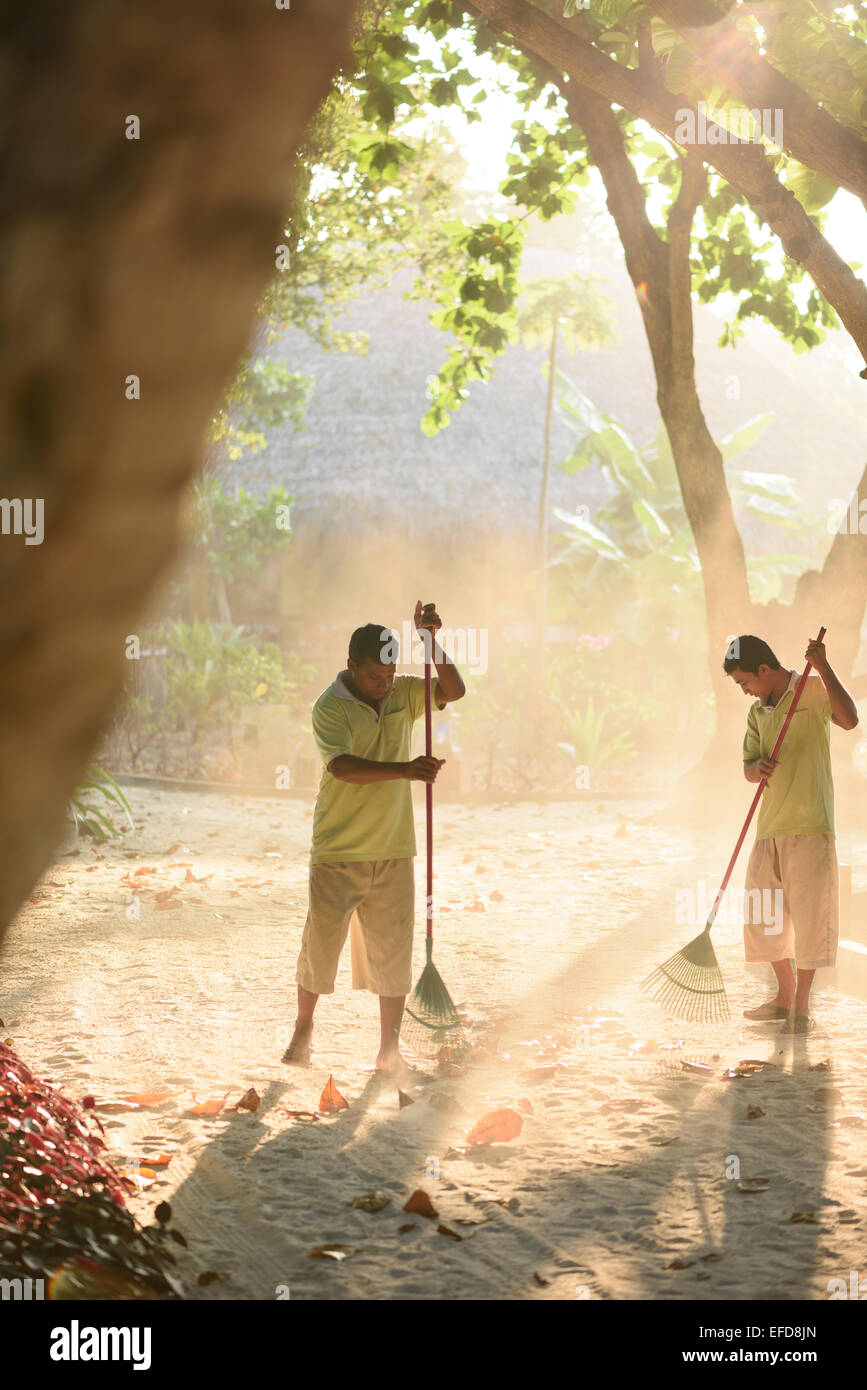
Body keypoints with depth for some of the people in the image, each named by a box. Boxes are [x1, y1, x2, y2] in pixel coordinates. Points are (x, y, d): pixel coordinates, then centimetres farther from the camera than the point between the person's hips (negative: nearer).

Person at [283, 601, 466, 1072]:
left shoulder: (402, 694, 7)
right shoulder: (329, 708, -11)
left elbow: (454, 691, 0)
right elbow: (343, 766, -25)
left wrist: (431, 641, -13)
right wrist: (405, 769, -35)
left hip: (392, 851, 4)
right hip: (337, 852, -4)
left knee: (392, 950, 5)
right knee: (321, 943, 3)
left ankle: (389, 1050, 13)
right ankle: (303, 1030, 25)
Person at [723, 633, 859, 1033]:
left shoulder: (813, 689, -3)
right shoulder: (757, 711, 15)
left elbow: (849, 719, -21)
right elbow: (748, 767, 13)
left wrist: (823, 667, -24)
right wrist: (758, 768, -11)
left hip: (809, 824, -7)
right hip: (770, 825, 7)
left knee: (808, 911, -5)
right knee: (763, 913, 9)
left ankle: (802, 1005, 5)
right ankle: (785, 996, 24)